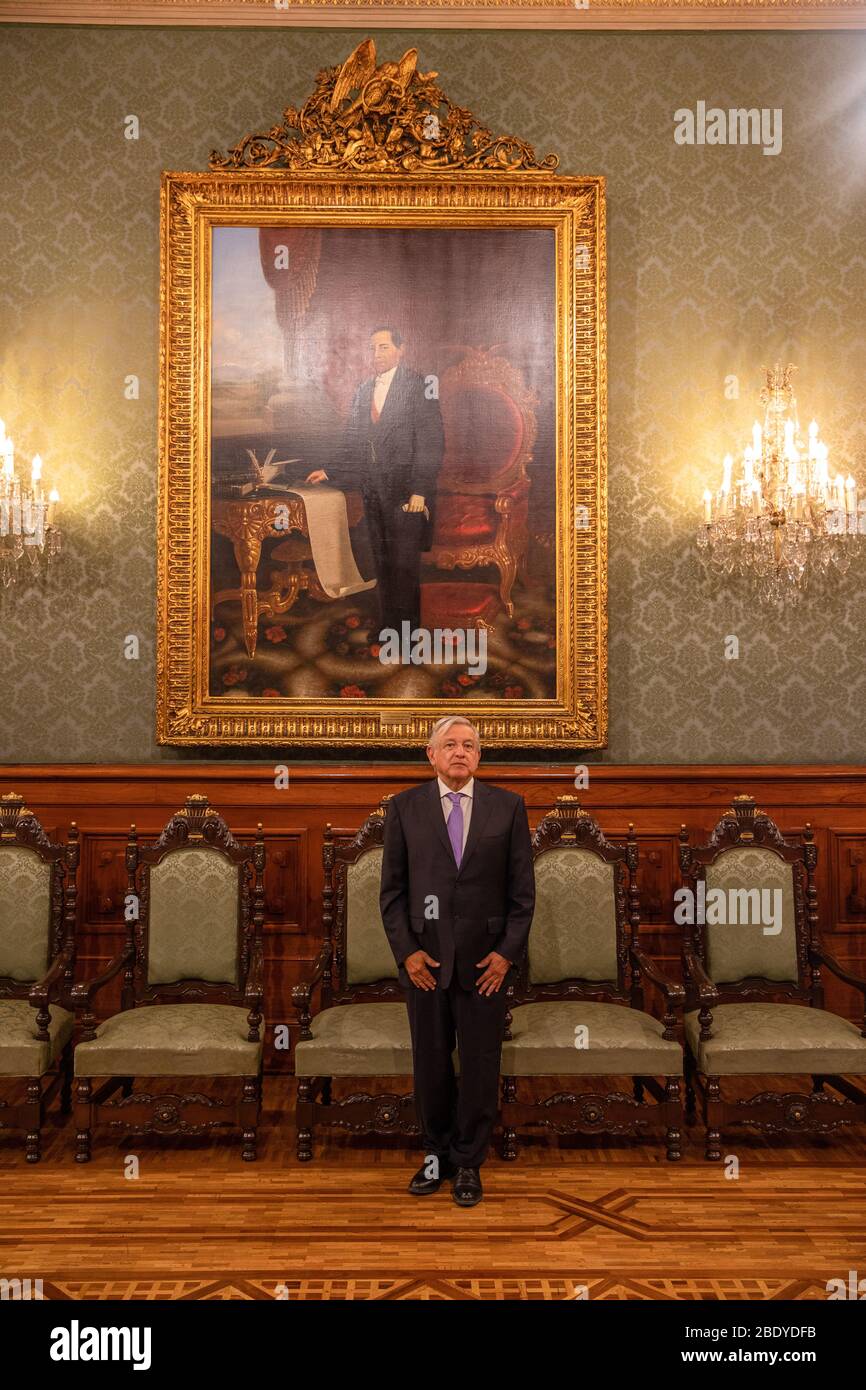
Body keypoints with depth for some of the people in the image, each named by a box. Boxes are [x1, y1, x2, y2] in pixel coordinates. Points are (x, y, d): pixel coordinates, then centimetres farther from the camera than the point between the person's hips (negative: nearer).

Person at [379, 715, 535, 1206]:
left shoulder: (508, 807, 1)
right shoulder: (405, 807, 1)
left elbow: (523, 888, 1)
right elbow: (393, 889, 2)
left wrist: (507, 953, -6)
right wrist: (406, 951, -6)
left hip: (486, 960, 0)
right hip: (425, 958, 1)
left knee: (481, 1065, 7)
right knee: (431, 1063, 11)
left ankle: (469, 1163, 23)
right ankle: (437, 1153, 30)